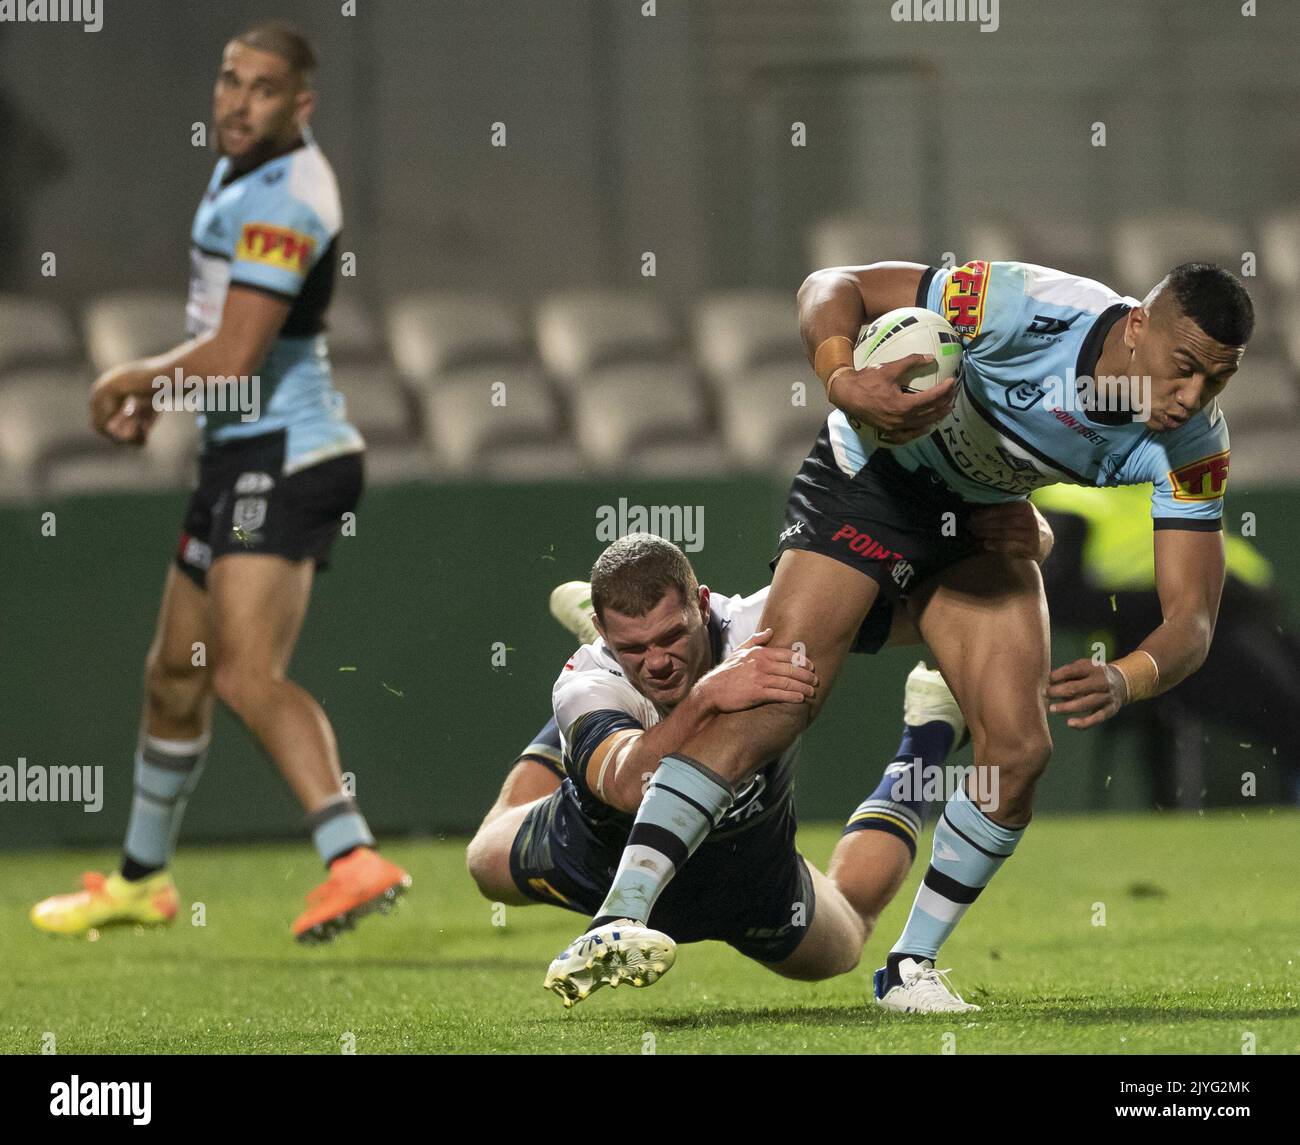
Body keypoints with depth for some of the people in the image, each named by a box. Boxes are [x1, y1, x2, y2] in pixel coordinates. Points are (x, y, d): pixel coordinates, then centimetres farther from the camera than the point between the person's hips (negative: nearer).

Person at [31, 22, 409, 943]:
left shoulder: (285, 201, -19)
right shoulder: (241, 170, 13)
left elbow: (233, 357, -23)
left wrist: (132, 380, -6)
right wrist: (159, 395, 14)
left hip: (284, 460, -10)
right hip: (240, 456, 10)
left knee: (248, 675, -24)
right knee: (177, 671, 20)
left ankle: (355, 859, -37)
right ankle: (143, 878, 36)